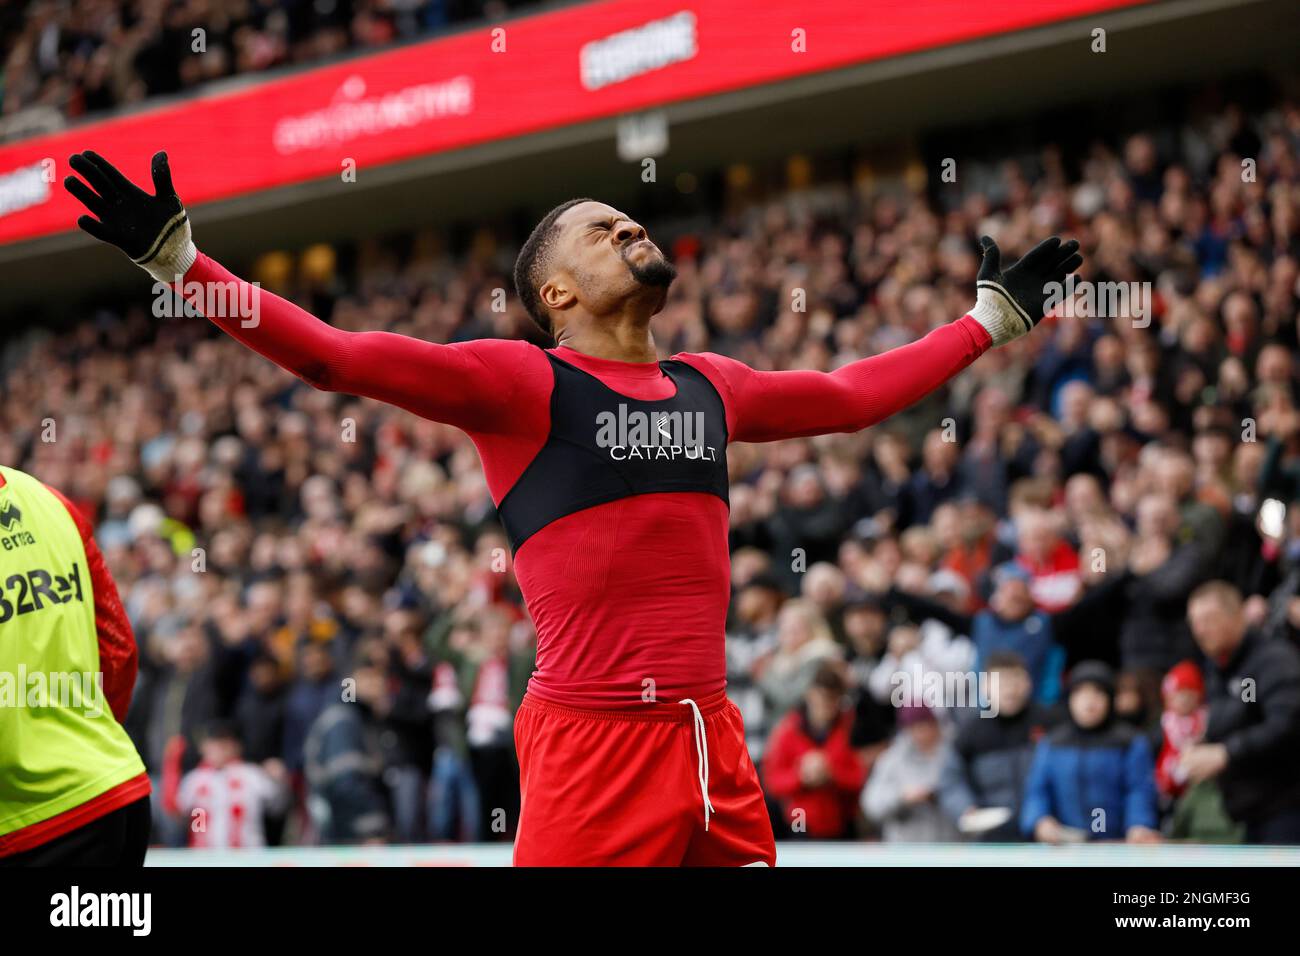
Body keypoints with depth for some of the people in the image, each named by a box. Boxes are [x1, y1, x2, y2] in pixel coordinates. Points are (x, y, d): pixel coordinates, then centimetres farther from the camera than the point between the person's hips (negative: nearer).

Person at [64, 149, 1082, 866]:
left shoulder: (710, 387, 17)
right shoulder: (522, 384, -1)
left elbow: (854, 394, 31)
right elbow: (339, 357, -10)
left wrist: (991, 319, 39)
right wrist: (178, 259, -16)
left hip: (712, 741, 6)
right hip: (593, 741, -6)